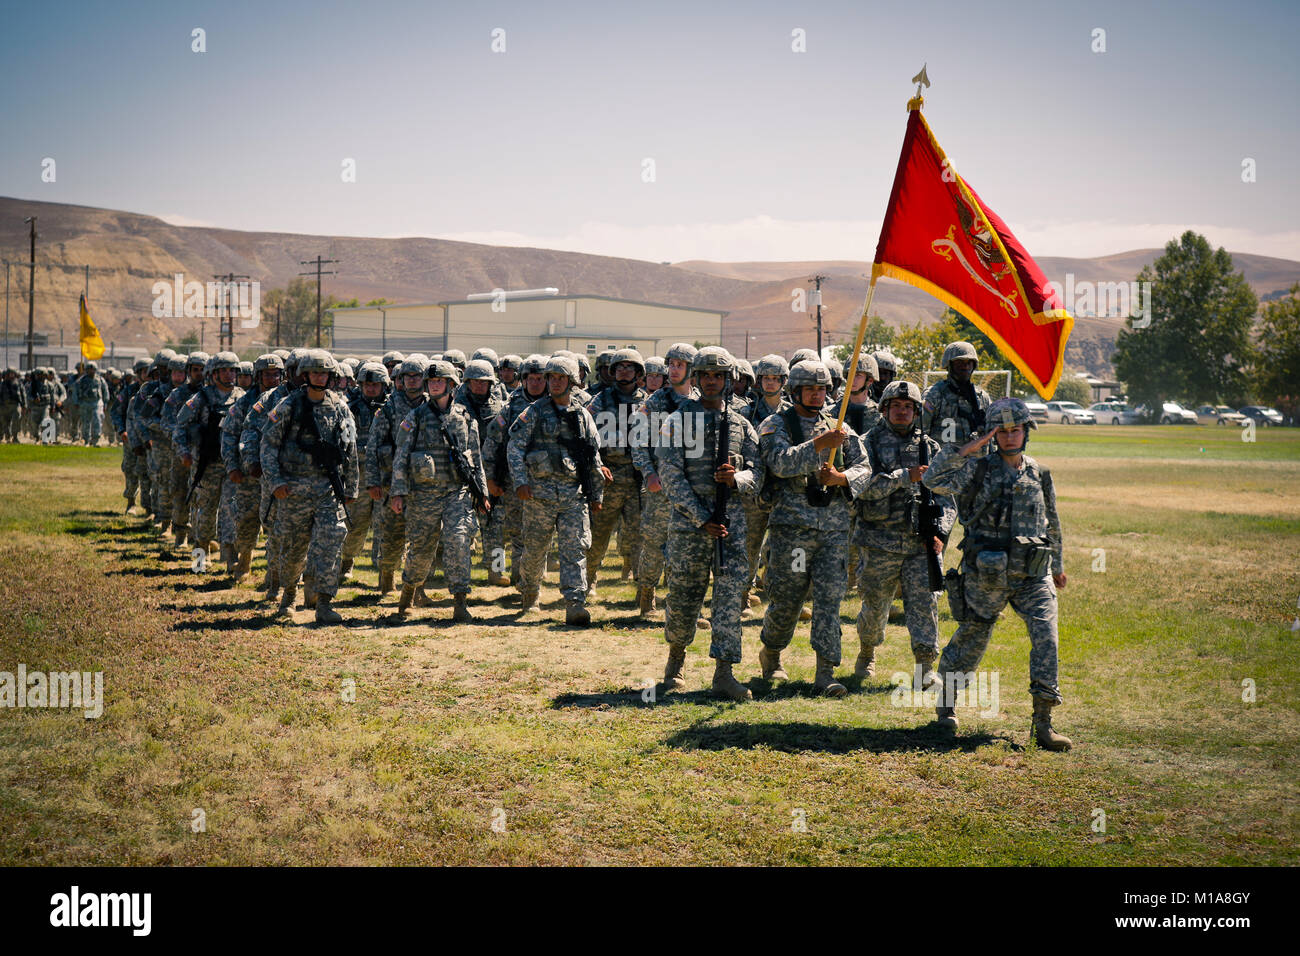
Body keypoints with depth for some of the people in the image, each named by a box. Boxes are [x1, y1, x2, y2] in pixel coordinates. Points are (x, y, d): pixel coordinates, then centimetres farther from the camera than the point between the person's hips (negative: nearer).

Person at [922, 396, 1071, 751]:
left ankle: (1043, 723, -10)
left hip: (1033, 576, 3)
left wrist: (1057, 565, 31)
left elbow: (1052, 523, 25)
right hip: (986, 576, -3)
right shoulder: (978, 469, -1)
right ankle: (946, 700, 34)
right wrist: (965, 450, -19)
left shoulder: (1040, 475, 11)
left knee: (1046, 636, -13)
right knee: (971, 640, 8)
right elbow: (933, 480, -16)